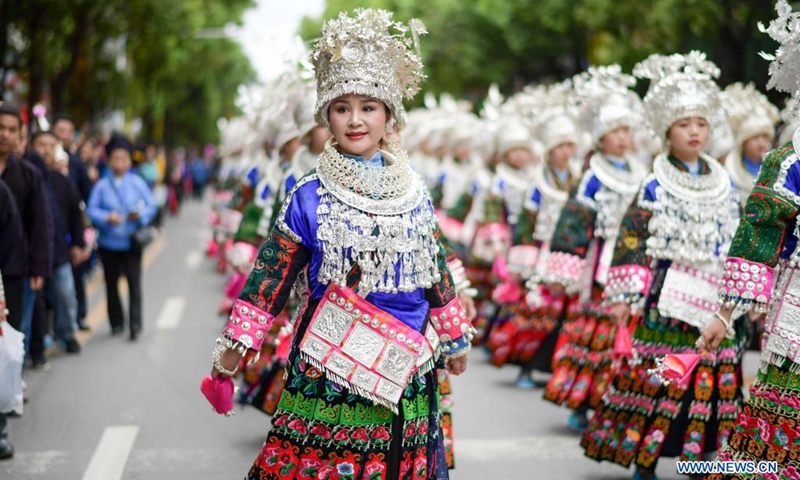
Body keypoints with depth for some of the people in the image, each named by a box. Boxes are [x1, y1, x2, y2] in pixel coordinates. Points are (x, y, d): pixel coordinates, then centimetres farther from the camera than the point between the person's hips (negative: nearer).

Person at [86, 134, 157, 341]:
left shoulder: (137, 182, 2)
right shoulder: (101, 185, 2)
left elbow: (151, 206, 3)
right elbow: (92, 209, -2)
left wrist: (140, 215, -17)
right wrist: (107, 217, -20)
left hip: (132, 242, -1)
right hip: (109, 243, 1)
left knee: (134, 281, -10)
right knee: (111, 283, 9)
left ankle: (135, 324, -10)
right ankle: (116, 323, 22)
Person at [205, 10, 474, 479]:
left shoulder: (415, 194, 7)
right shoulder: (310, 198, -2)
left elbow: (437, 270, 17)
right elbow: (271, 275, -1)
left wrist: (455, 338, 22)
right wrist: (236, 344, -3)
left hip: (403, 367, 3)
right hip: (328, 366, -3)